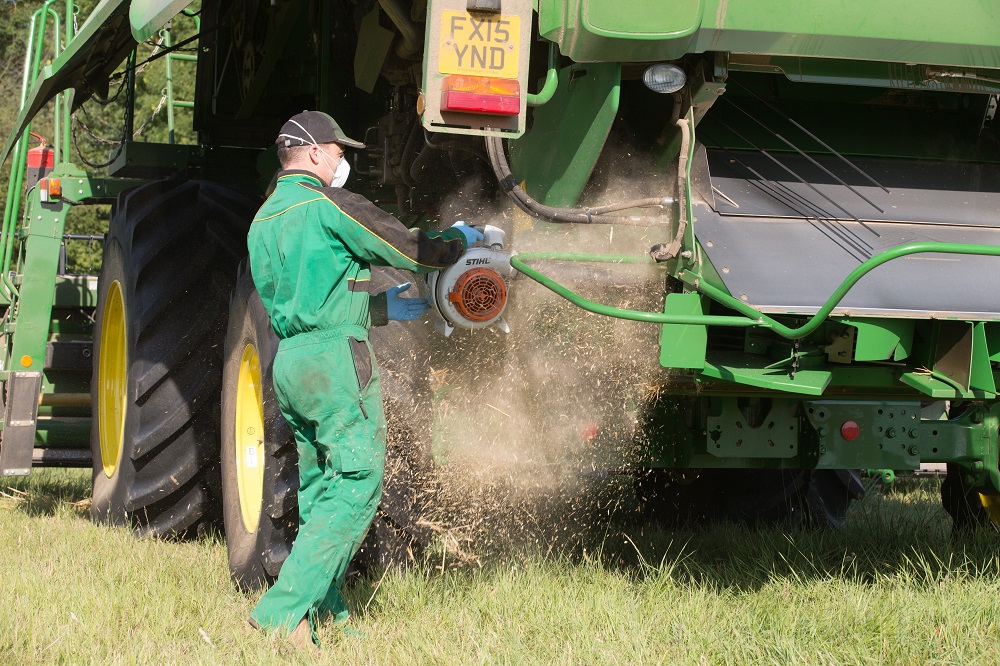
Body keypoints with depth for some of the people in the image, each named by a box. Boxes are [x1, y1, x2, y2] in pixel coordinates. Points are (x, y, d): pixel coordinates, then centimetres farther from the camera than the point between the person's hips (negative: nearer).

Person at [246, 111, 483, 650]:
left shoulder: (264, 221, 18)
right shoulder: (327, 204, -8)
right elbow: (406, 247, -5)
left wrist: (381, 307, 23)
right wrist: (458, 240, 14)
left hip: (288, 362, 9)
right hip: (336, 361, -9)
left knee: (320, 491, 14)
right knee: (356, 485, -9)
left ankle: (325, 612, 14)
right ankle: (284, 610, -16)